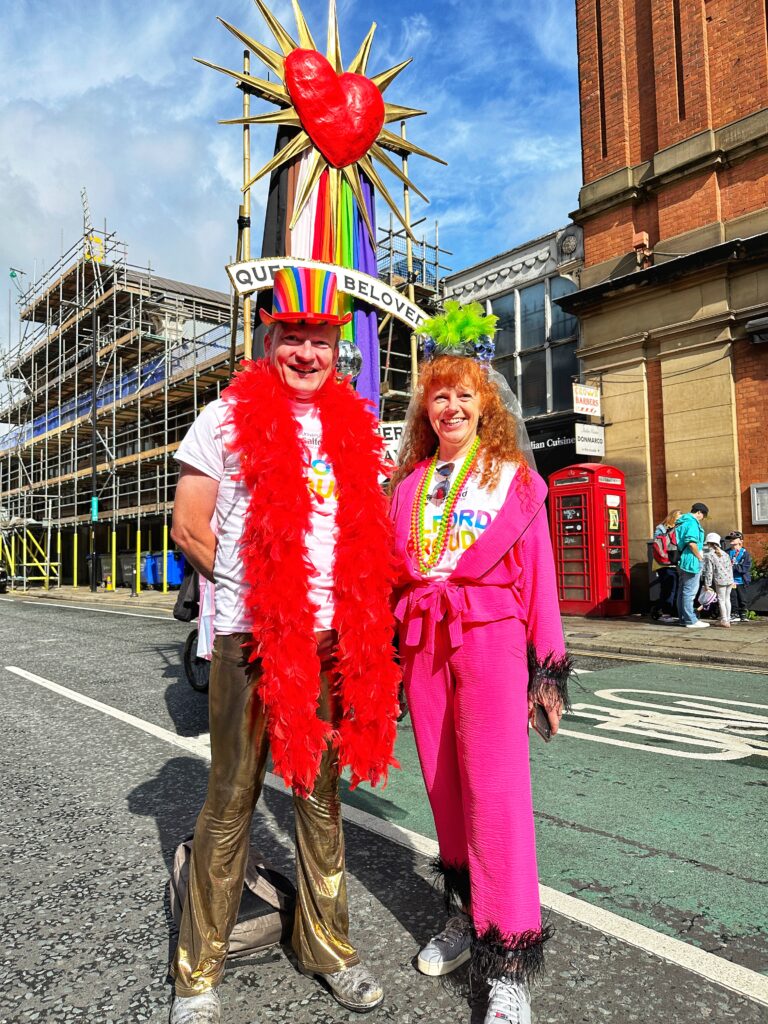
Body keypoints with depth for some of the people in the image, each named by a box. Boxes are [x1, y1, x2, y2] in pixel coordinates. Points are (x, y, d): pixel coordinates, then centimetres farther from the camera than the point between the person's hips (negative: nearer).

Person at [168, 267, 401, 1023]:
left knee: (321, 796, 15)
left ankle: (326, 948, 33)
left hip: (332, 636, 4)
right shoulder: (226, 419, -1)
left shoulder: (354, 430, 11)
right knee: (230, 800, 7)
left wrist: (361, 610, 4)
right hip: (251, 636, -3)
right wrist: (254, 584, -2)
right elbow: (189, 528, -3)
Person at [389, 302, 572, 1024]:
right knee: (443, 785, 11)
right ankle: (465, 916, 32)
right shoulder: (409, 482, 12)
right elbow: (389, 572, 12)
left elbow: (537, 572, 2)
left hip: (490, 637, -3)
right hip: (421, 640, 4)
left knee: (494, 790, -6)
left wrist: (546, 665, -1)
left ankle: (510, 966, 7)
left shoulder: (512, 477, 5)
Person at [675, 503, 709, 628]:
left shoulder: (681, 522, 18)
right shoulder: (692, 522, -13)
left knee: (682, 591, 12)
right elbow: (692, 542, -24)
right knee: (689, 592, -7)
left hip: (682, 561, 10)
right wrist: (699, 556, -11)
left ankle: (683, 618, 19)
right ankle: (691, 620, -4)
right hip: (691, 561, -10)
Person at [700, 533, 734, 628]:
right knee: (727, 599, 15)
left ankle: (724, 621, 1)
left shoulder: (709, 556, -8)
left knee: (721, 600, 2)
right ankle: (728, 619, 21)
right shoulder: (725, 554, 10)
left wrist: (707, 584, -6)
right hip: (729, 579, 6)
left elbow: (709, 571, -10)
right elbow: (730, 567, 14)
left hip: (720, 581, -6)